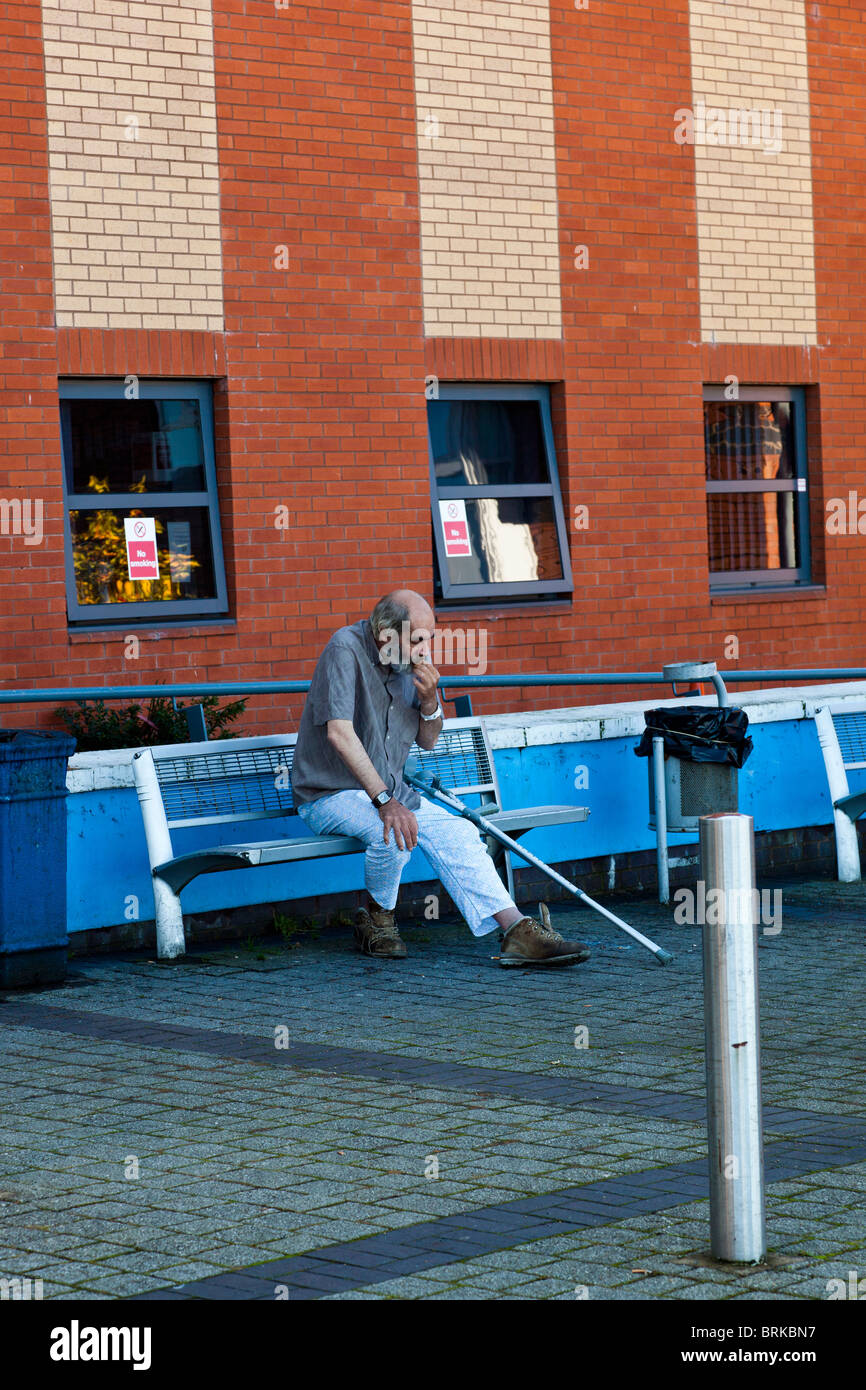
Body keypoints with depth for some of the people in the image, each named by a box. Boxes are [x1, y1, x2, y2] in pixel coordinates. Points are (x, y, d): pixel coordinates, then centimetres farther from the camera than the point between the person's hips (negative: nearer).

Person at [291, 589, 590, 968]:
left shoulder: (410, 662, 5)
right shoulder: (346, 649, -18)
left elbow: (427, 740, 14)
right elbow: (339, 732, -28)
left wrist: (429, 699, -10)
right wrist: (385, 801, -34)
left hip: (387, 790, 7)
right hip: (329, 795, -7)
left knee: (456, 832, -14)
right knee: (395, 830, -33)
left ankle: (517, 930, -20)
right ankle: (376, 921, -7)